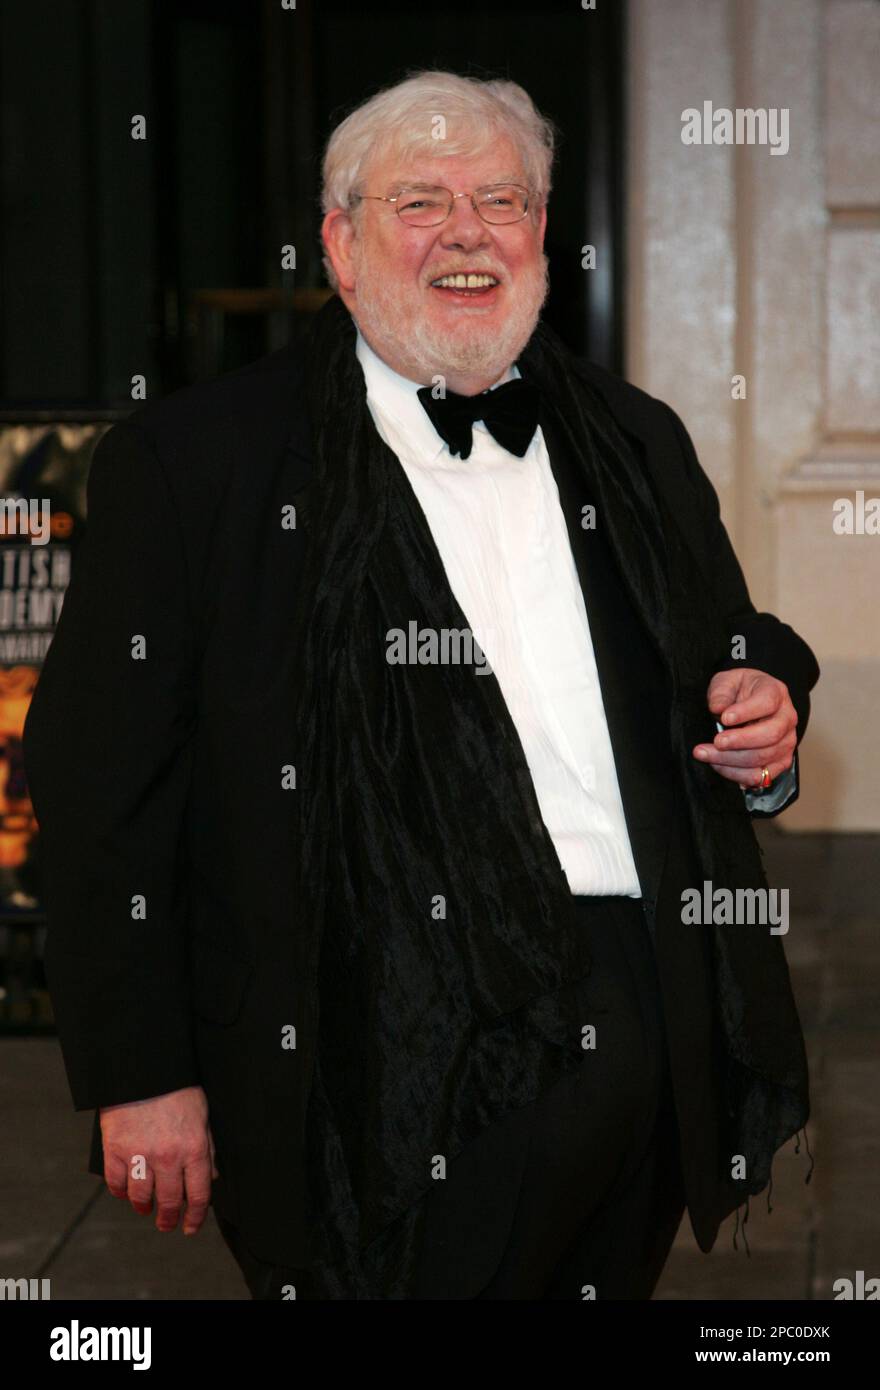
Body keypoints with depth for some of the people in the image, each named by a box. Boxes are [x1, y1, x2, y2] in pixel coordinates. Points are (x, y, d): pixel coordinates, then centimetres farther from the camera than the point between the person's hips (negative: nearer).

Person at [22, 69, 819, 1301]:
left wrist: (765, 704, 4)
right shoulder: (191, 460, -2)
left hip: (653, 1050, 5)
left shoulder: (637, 445, 14)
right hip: (393, 1088, -5)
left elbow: (736, 642, 29)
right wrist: (141, 1073, -10)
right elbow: (102, 784, -5)